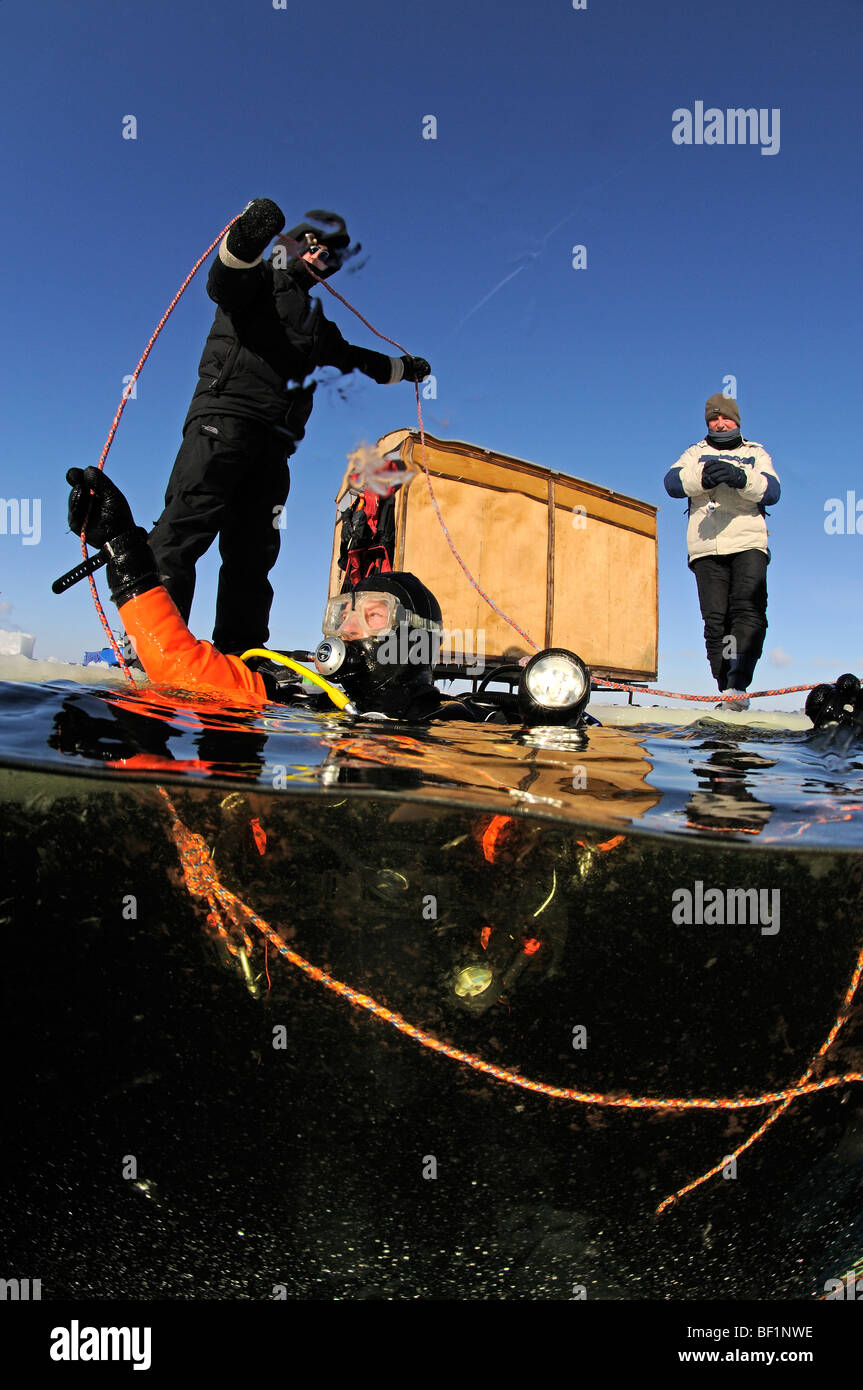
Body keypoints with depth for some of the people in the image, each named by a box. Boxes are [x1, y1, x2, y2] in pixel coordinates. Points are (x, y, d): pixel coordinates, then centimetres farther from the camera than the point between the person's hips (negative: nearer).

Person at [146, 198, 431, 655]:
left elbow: (353, 359, 48)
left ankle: (238, 652, 2)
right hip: (225, 416, -7)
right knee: (187, 526, -18)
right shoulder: (261, 279, 11)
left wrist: (402, 368, 54)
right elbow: (224, 283, -13)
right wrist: (245, 240, -33)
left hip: (273, 443, 7)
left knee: (253, 553, 1)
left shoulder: (317, 318, 32)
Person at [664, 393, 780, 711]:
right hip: (706, 547, 1)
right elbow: (672, 482, 1)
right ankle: (727, 691, -4)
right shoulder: (696, 453, 22)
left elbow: (772, 490, 1)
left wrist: (740, 477, -19)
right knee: (715, 619, -6)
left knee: (749, 610, -20)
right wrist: (705, 477, -19)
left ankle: (736, 685, -28)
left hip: (748, 544, -1)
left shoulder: (756, 453, 21)